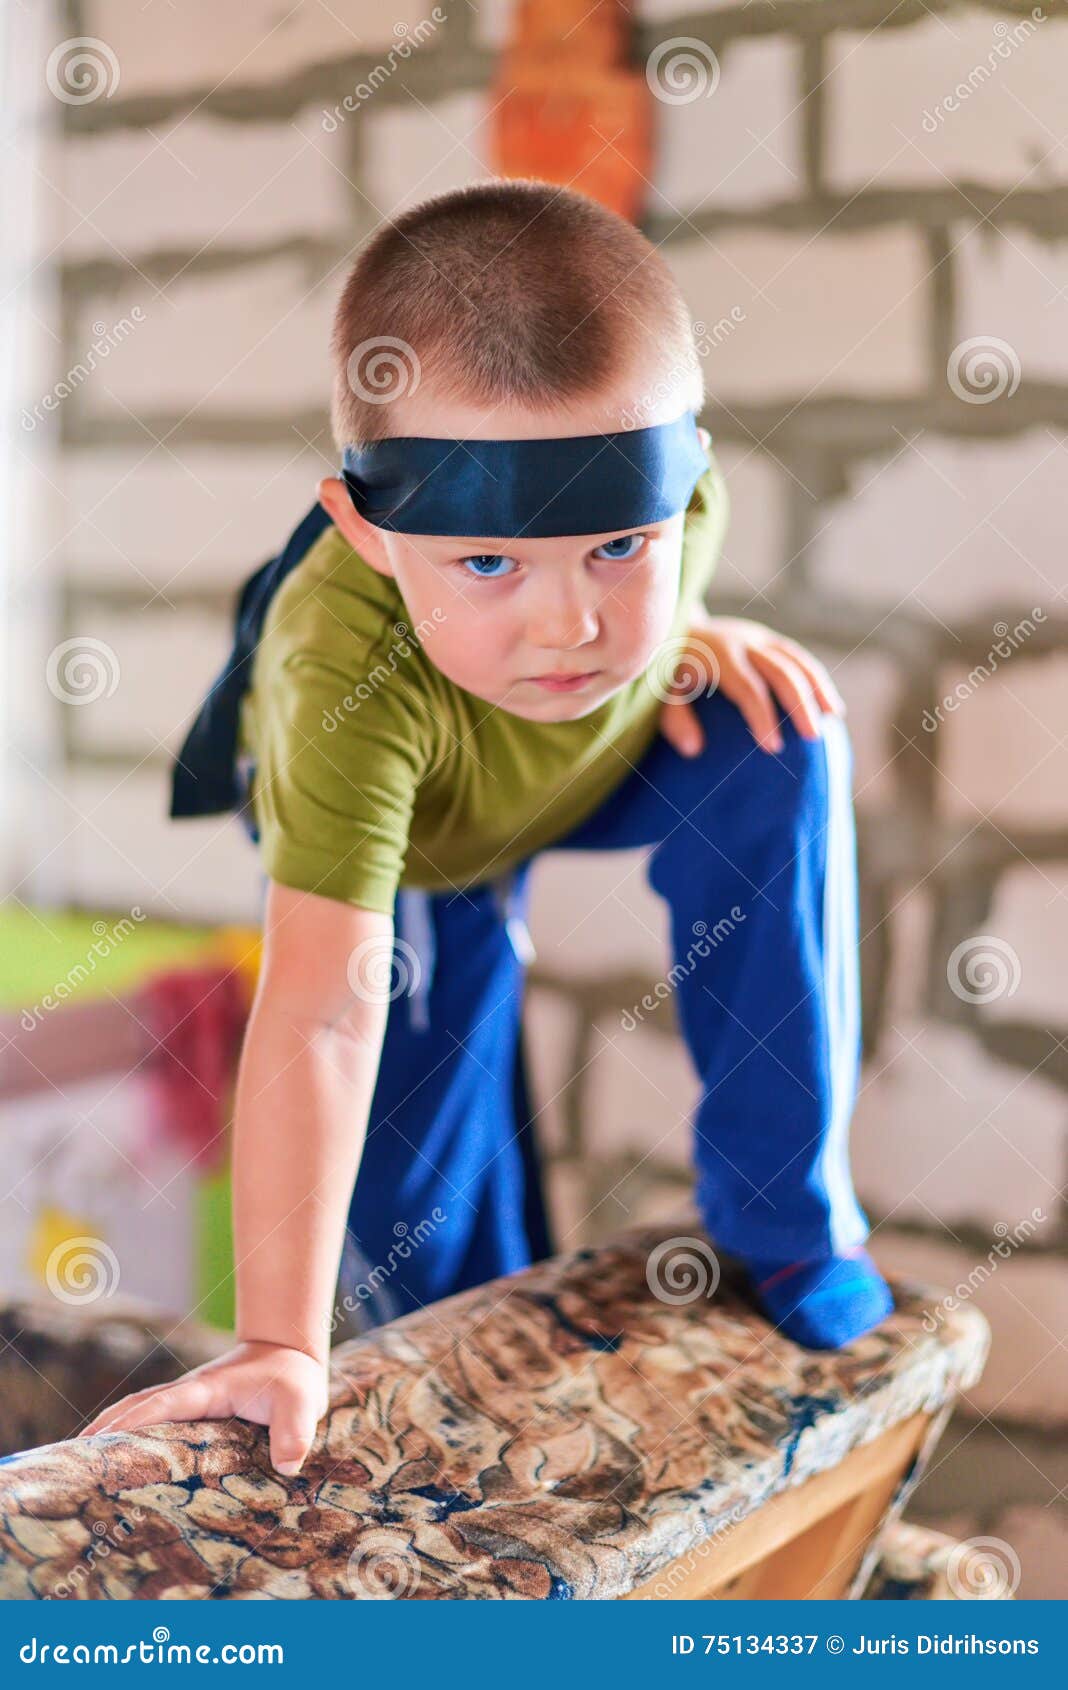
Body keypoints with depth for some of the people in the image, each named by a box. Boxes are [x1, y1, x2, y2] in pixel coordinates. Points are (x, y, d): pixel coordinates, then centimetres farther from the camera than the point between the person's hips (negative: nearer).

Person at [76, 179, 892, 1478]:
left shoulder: (664, 480, -35)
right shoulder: (350, 682, -49)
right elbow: (321, 1014, -51)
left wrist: (690, 634, -22)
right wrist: (280, 1345, -51)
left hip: (620, 752, 3)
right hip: (401, 841, -2)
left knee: (779, 752, -27)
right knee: (416, 1209, -1)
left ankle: (784, 1218, -11)